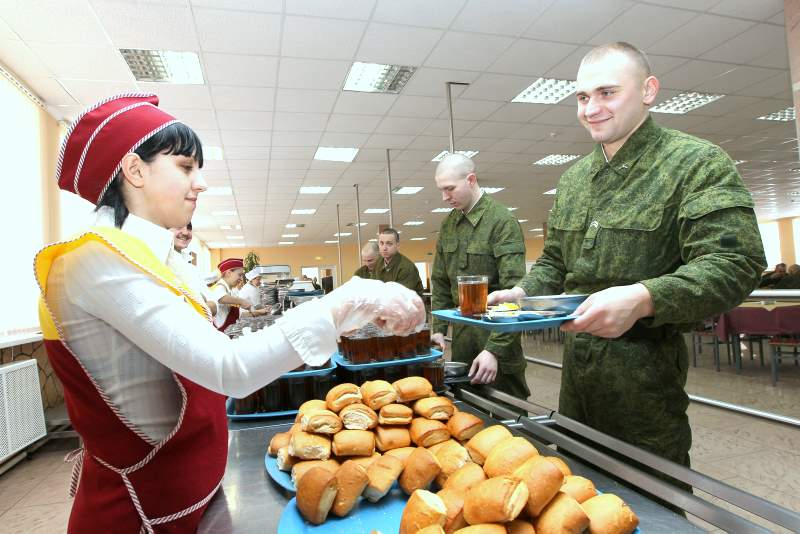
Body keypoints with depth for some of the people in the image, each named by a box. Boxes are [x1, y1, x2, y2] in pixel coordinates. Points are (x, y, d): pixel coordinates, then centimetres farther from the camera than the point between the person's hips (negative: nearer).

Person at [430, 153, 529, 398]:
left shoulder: (502, 221, -14)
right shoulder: (448, 224, 7)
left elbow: (513, 290, -20)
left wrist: (494, 350, -25)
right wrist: (438, 328, 4)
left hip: (497, 333, -6)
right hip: (462, 332, 6)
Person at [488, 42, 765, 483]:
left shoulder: (697, 162, -9)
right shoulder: (573, 178, 11)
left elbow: (735, 263, -19)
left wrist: (643, 298, -34)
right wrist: (521, 292, -1)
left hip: (646, 374, -6)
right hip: (576, 367, 7)